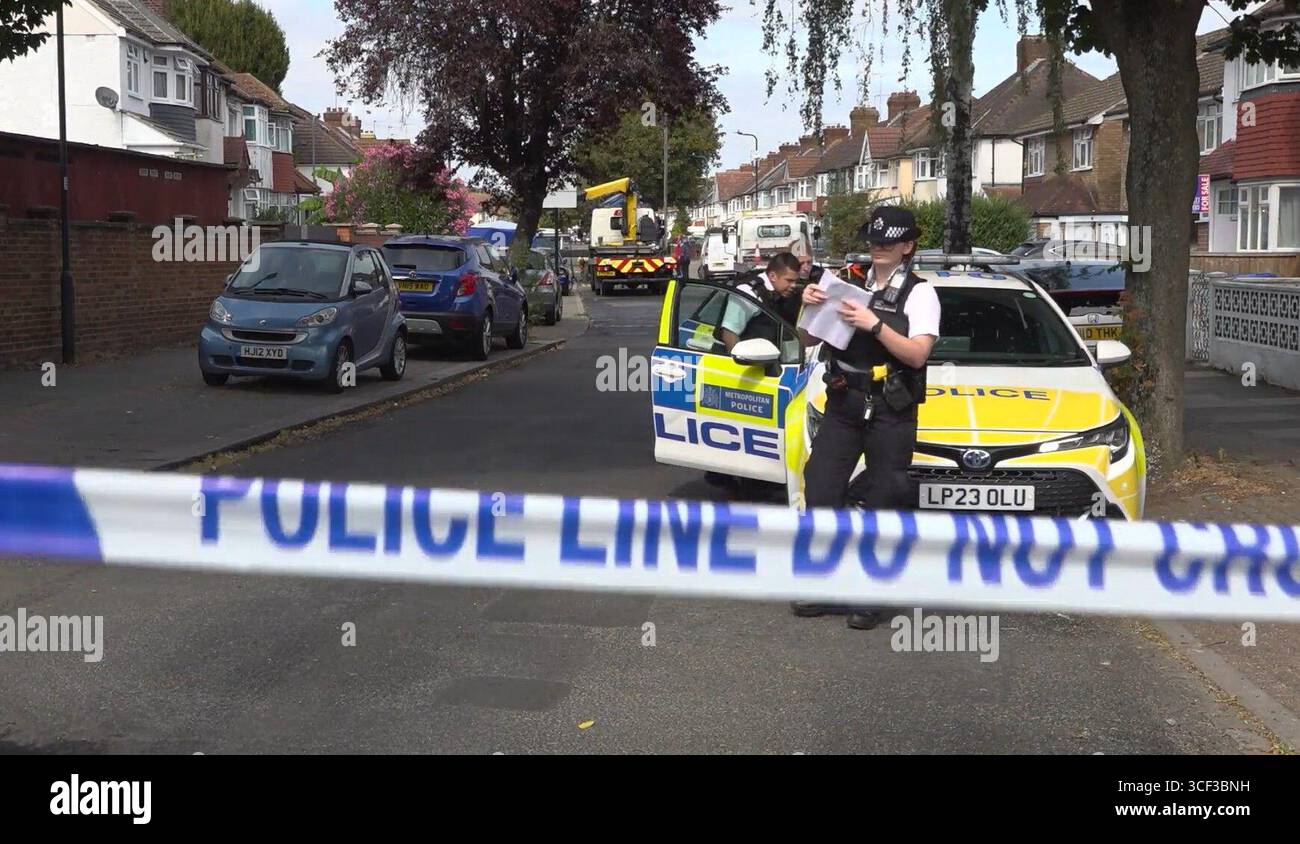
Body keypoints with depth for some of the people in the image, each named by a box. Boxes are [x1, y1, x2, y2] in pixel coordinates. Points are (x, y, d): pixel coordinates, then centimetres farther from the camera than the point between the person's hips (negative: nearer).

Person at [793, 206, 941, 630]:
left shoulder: (919, 293, -2)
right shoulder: (850, 283, 9)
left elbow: (917, 354, -14)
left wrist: (874, 325, -22)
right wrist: (809, 305, -6)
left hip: (890, 415, -4)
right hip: (842, 406, 4)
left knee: (882, 503, 1)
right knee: (819, 492, 2)